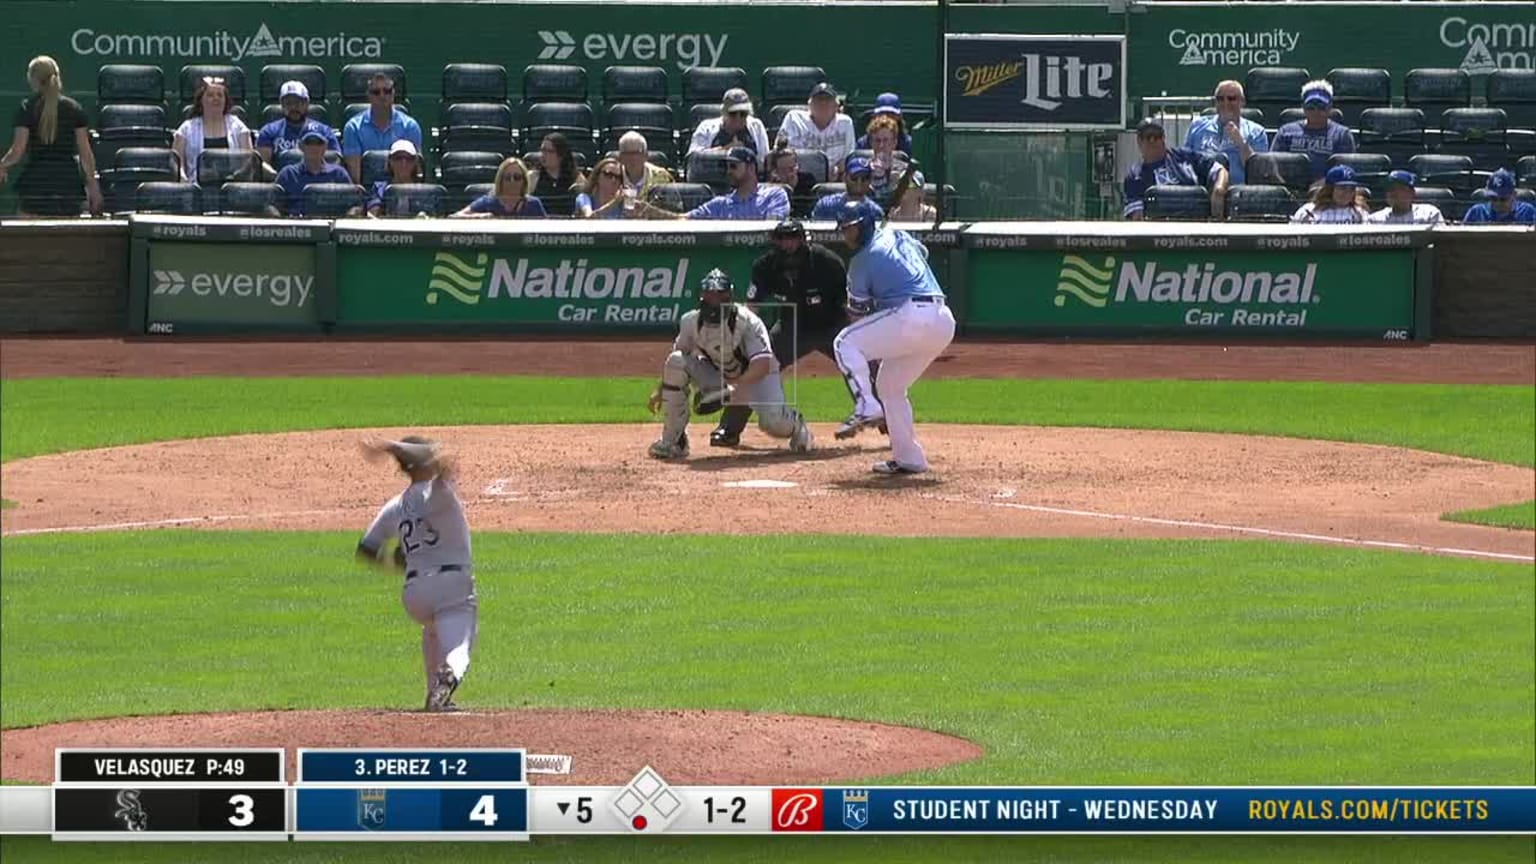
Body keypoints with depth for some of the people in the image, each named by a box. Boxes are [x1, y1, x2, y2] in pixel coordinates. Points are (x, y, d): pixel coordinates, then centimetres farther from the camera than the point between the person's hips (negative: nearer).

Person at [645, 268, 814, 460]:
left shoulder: (747, 322, -30)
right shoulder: (691, 321, -16)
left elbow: (762, 365, -40)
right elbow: (678, 354, 1)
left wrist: (731, 391, -53)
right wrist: (660, 389, -8)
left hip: (754, 377, -4)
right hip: (716, 375, 4)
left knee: (774, 423, -31)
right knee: (675, 362, -24)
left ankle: (796, 426, 14)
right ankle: (672, 441, -16)